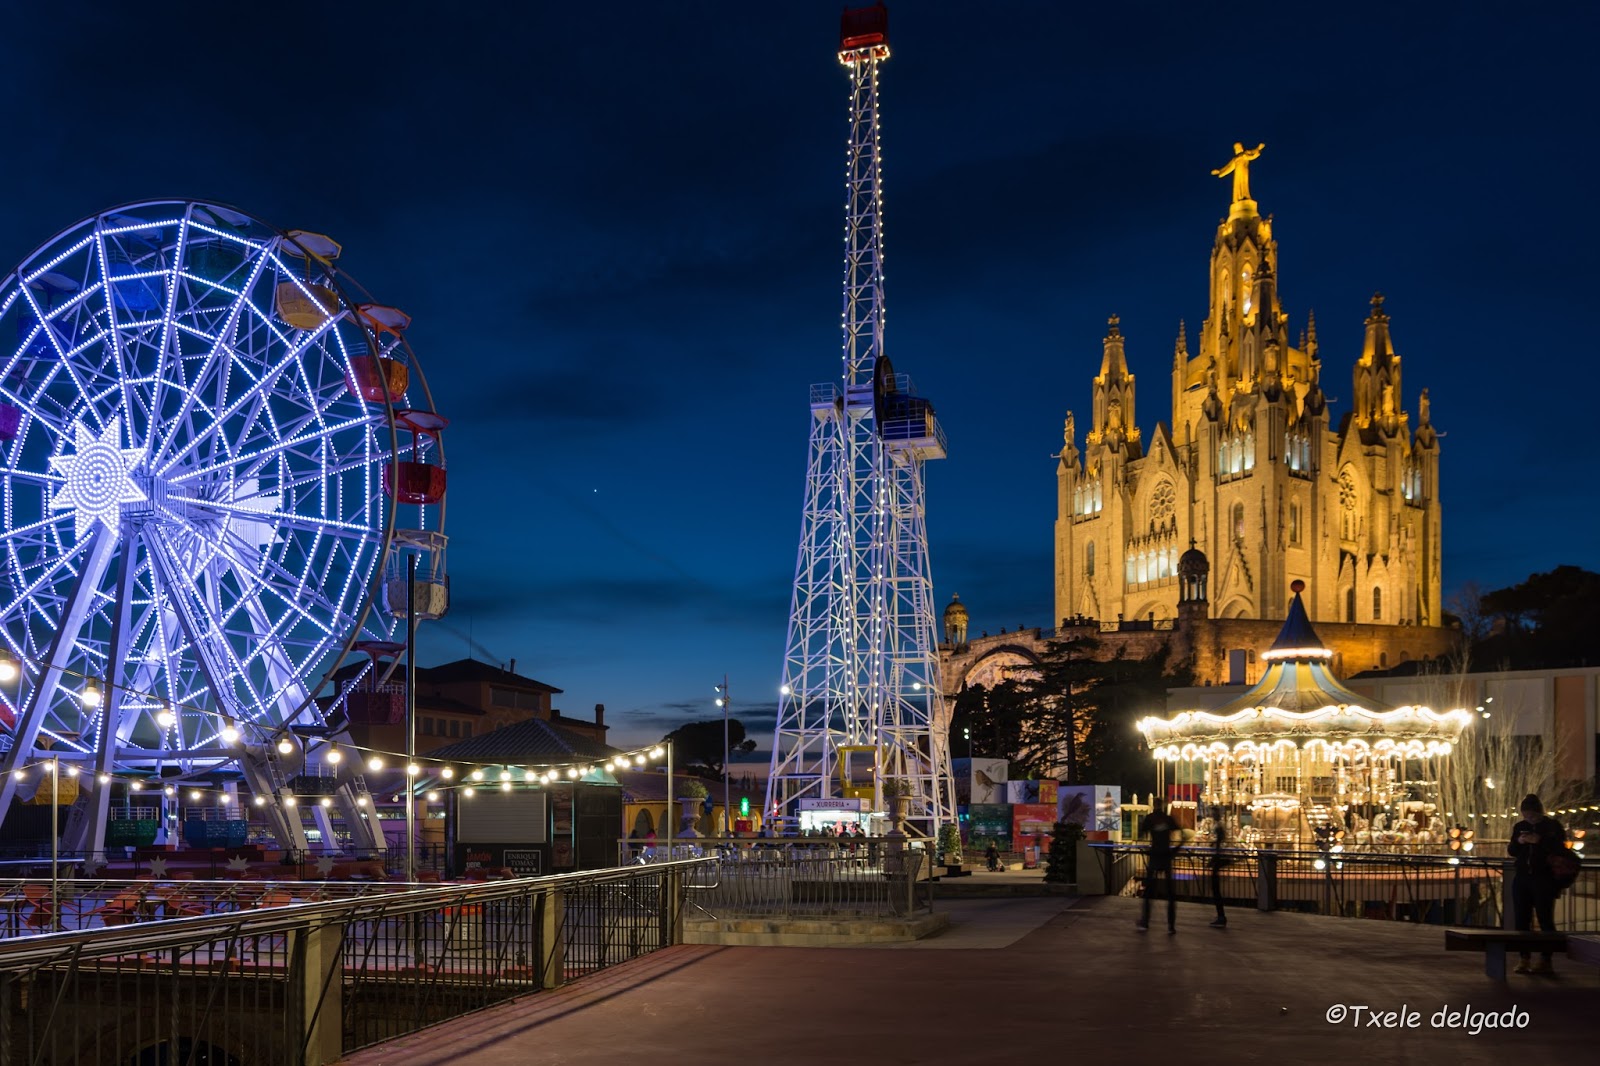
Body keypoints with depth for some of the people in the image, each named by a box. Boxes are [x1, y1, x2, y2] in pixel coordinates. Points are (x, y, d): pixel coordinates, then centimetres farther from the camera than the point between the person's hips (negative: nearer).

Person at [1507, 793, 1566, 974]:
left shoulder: (1553, 826, -1)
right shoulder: (1519, 827, 11)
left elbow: (1560, 849, -7)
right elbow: (1511, 851, 13)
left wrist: (1540, 841, -20)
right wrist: (1518, 841, -8)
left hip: (1544, 879, -5)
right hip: (1522, 878, 5)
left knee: (1545, 919, -3)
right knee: (1522, 919, 2)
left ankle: (1545, 961, 0)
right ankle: (1524, 959, 5)